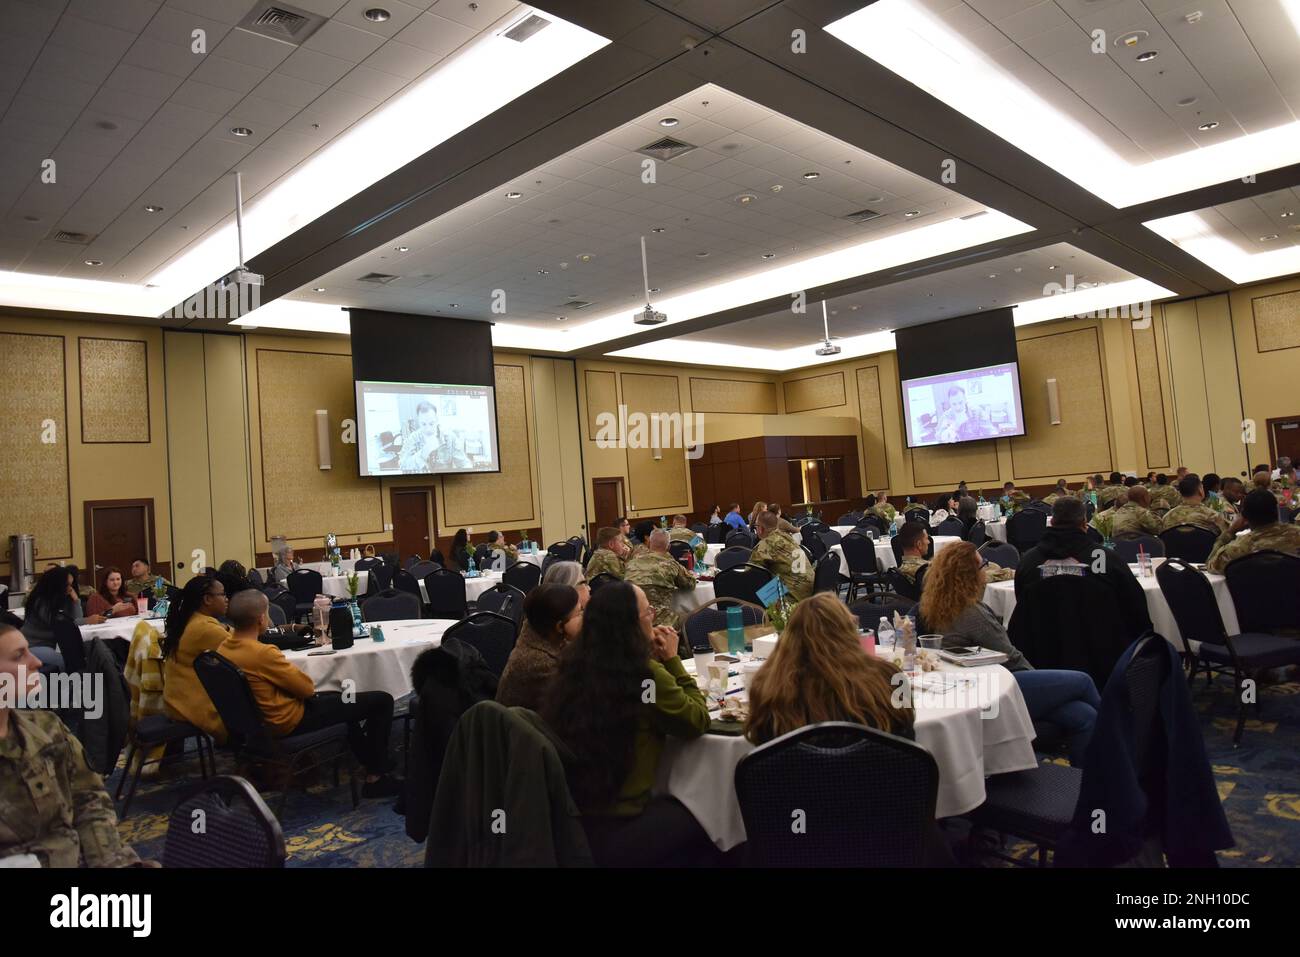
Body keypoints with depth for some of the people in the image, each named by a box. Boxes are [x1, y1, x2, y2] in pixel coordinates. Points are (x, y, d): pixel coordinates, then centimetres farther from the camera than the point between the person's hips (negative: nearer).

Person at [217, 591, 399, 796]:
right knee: (382, 701, -4)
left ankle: (367, 762, 39)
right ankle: (375, 778, 5)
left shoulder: (224, 647, -3)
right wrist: (308, 684, 1)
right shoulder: (263, 653, -30)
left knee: (346, 699, 32)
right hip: (290, 720, -10)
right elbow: (307, 688, -20)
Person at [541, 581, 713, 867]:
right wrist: (672, 660, 0)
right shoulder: (645, 674, -21)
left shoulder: (575, 662, 0)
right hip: (613, 831, -7)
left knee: (677, 805, 28)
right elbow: (698, 721, -6)